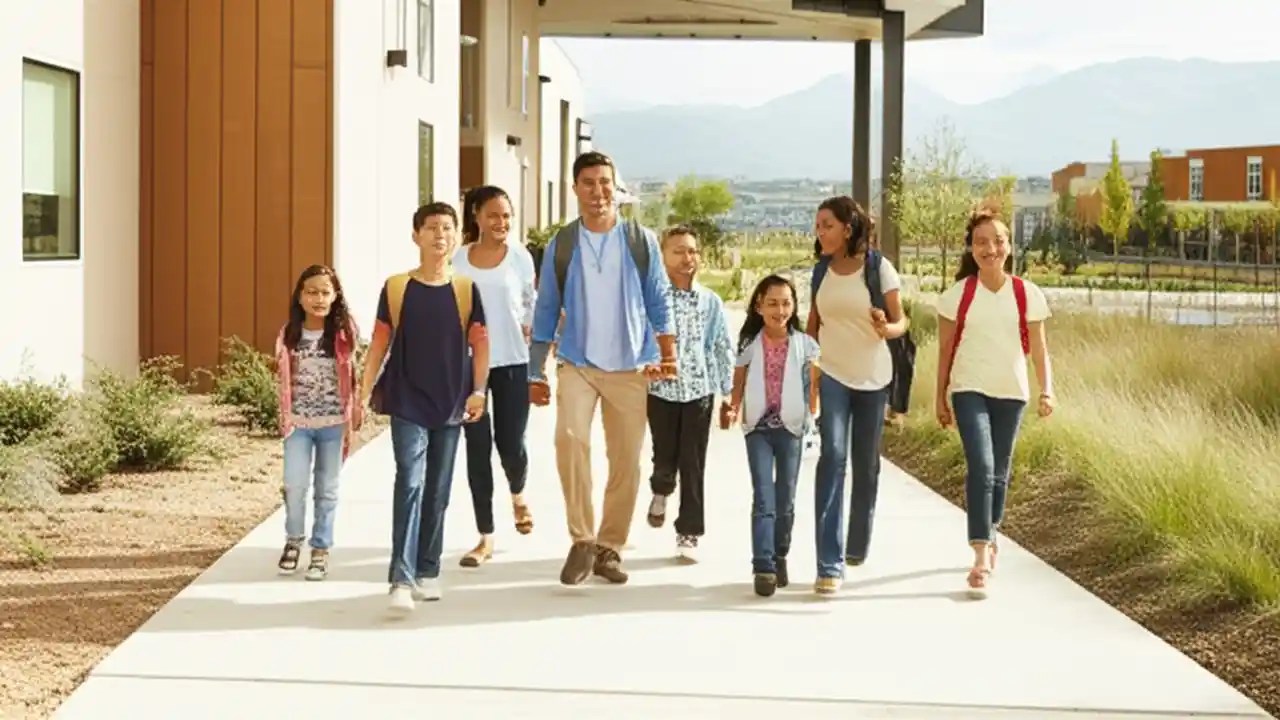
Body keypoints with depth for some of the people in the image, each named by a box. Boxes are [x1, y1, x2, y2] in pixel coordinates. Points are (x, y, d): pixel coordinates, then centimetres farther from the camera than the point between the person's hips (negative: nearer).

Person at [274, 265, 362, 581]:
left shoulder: (344, 332, -4)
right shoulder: (289, 333, 0)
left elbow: (352, 377, 1)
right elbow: (283, 378, 6)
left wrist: (354, 418, 1)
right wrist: (285, 418, 2)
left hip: (333, 422, -1)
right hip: (298, 421, 1)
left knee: (326, 490, 7)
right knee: (294, 485, -5)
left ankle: (321, 550, 18)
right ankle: (294, 539, 19)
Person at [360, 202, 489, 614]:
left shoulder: (466, 289, 2)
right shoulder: (396, 288, -1)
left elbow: (479, 343, 5)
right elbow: (379, 343, 3)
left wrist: (478, 391, -5)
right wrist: (364, 391, -3)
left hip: (450, 406, 2)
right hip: (407, 404, -2)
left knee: (438, 491, 9)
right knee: (410, 484, -13)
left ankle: (427, 572, 20)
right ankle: (401, 579, -18)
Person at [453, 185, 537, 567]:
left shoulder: (520, 257, 0)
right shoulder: (459, 259, 0)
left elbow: (531, 304, 11)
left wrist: (527, 333, -4)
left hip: (512, 363, 0)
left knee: (511, 444, -1)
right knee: (477, 447, 1)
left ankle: (518, 495, 37)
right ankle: (485, 537, 9)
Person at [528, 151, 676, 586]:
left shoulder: (641, 241, 3)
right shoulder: (560, 245, 4)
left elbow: (658, 301, 5)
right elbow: (546, 311, 8)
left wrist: (667, 350, -9)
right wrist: (536, 373, 6)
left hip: (630, 367, 1)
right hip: (577, 364, -1)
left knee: (626, 460, 3)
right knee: (570, 438, -23)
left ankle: (608, 548, 18)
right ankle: (582, 541, -12)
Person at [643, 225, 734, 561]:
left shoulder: (711, 301, 4)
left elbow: (723, 349, 8)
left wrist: (729, 393, 6)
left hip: (699, 390, 1)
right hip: (661, 388, -1)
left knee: (693, 465, 2)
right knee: (665, 457, 6)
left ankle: (688, 532, 9)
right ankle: (661, 491, 42)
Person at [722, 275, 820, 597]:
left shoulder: (805, 344, 1)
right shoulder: (749, 345, 1)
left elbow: (814, 385, 7)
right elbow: (739, 383, 5)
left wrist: (814, 416, -1)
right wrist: (733, 410, -10)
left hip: (791, 428, 1)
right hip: (758, 428, -1)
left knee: (785, 501, 10)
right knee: (763, 499, -8)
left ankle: (779, 558, 26)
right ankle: (764, 567, -11)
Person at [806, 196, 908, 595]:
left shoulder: (879, 268, -7)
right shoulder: (821, 271, 3)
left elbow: (900, 322, -4)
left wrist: (886, 328, -26)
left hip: (872, 377, -1)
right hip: (832, 374, 1)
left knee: (866, 464, 11)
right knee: (832, 456, -15)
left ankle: (857, 546, 34)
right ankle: (829, 565, -19)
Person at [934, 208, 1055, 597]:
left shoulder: (1027, 294, 1)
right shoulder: (957, 295, -1)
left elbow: (1038, 348, 2)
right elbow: (945, 350, 5)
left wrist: (1047, 390, -9)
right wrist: (940, 397, 7)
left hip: (1010, 392, 2)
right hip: (969, 390, -2)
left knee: (999, 472, 12)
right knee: (980, 466, -16)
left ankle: (989, 536, 35)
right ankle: (981, 556, -20)